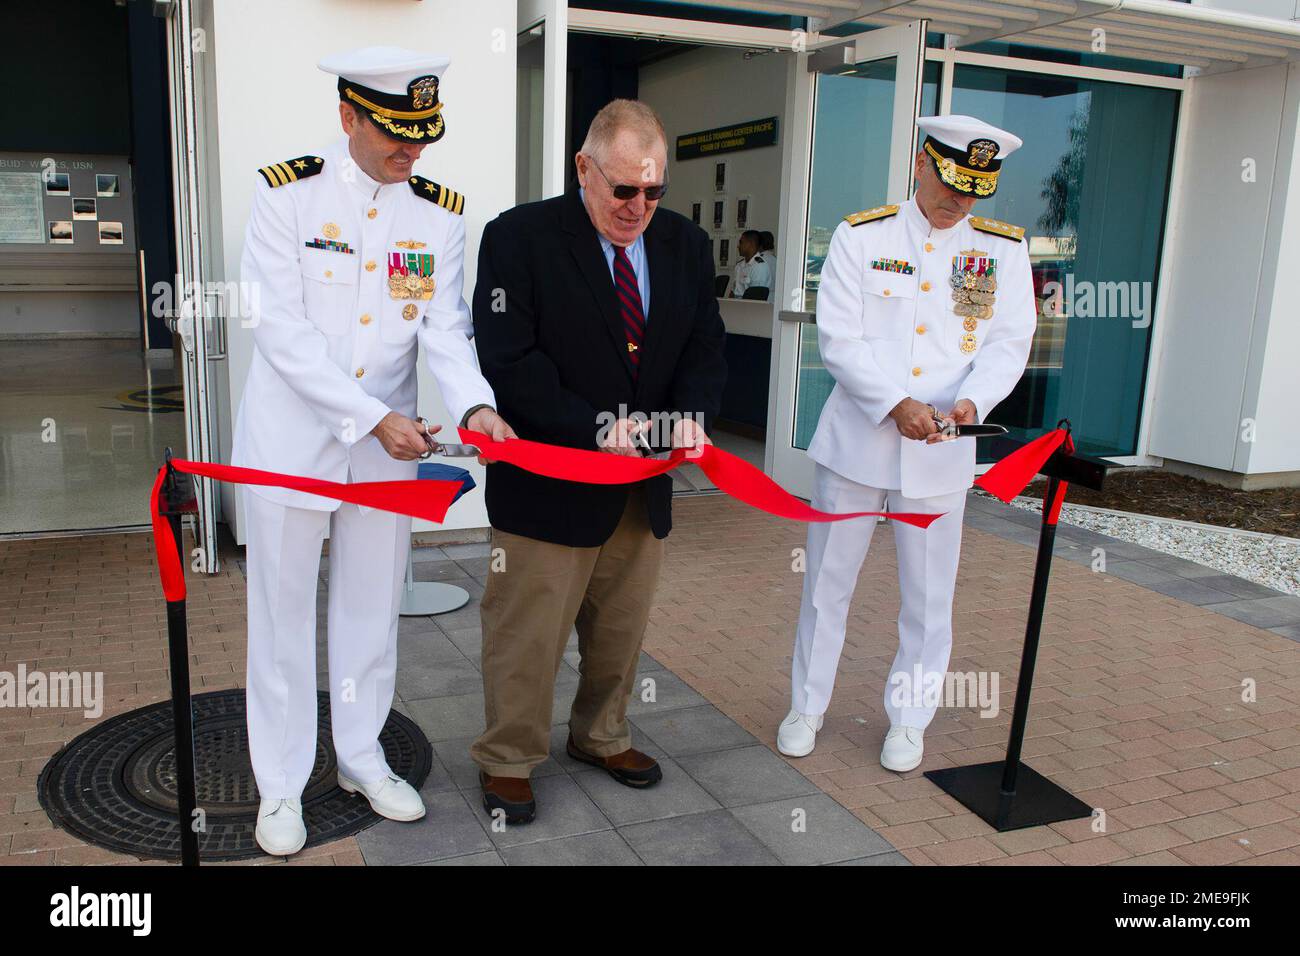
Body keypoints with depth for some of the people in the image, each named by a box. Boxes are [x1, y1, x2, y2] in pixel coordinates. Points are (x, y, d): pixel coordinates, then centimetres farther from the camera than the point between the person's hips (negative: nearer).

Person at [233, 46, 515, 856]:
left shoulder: (441, 211, 0)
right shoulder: (285, 194, -10)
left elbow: (446, 326, -5)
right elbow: (281, 330, -16)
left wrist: (475, 405, -24)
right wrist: (373, 417, -23)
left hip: (389, 443, 3)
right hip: (292, 439, -3)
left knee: (372, 609, 14)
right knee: (283, 614, 9)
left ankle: (363, 759, 34)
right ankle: (281, 785, 25)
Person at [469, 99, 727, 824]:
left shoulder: (685, 244, 5)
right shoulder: (521, 237, -11)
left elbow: (706, 346, 6)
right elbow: (508, 360, -17)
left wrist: (693, 413, -15)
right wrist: (594, 427, -26)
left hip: (645, 483, 5)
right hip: (548, 482, -5)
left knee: (622, 629, 19)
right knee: (528, 635, 6)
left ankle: (602, 736, 42)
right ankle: (508, 759, 27)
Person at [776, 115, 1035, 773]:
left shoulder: (1004, 249, 4)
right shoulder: (860, 237, -2)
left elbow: (1008, 343, 0)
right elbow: (839, 339, -9)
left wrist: (972, 400, -19)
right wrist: (895, 404, -20)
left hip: (942, 452, 1)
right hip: (855, 441, -1)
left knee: (928, 596, 10)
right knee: (827, 582, 10)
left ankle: (908, 719, 29)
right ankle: (806, 706, 28)